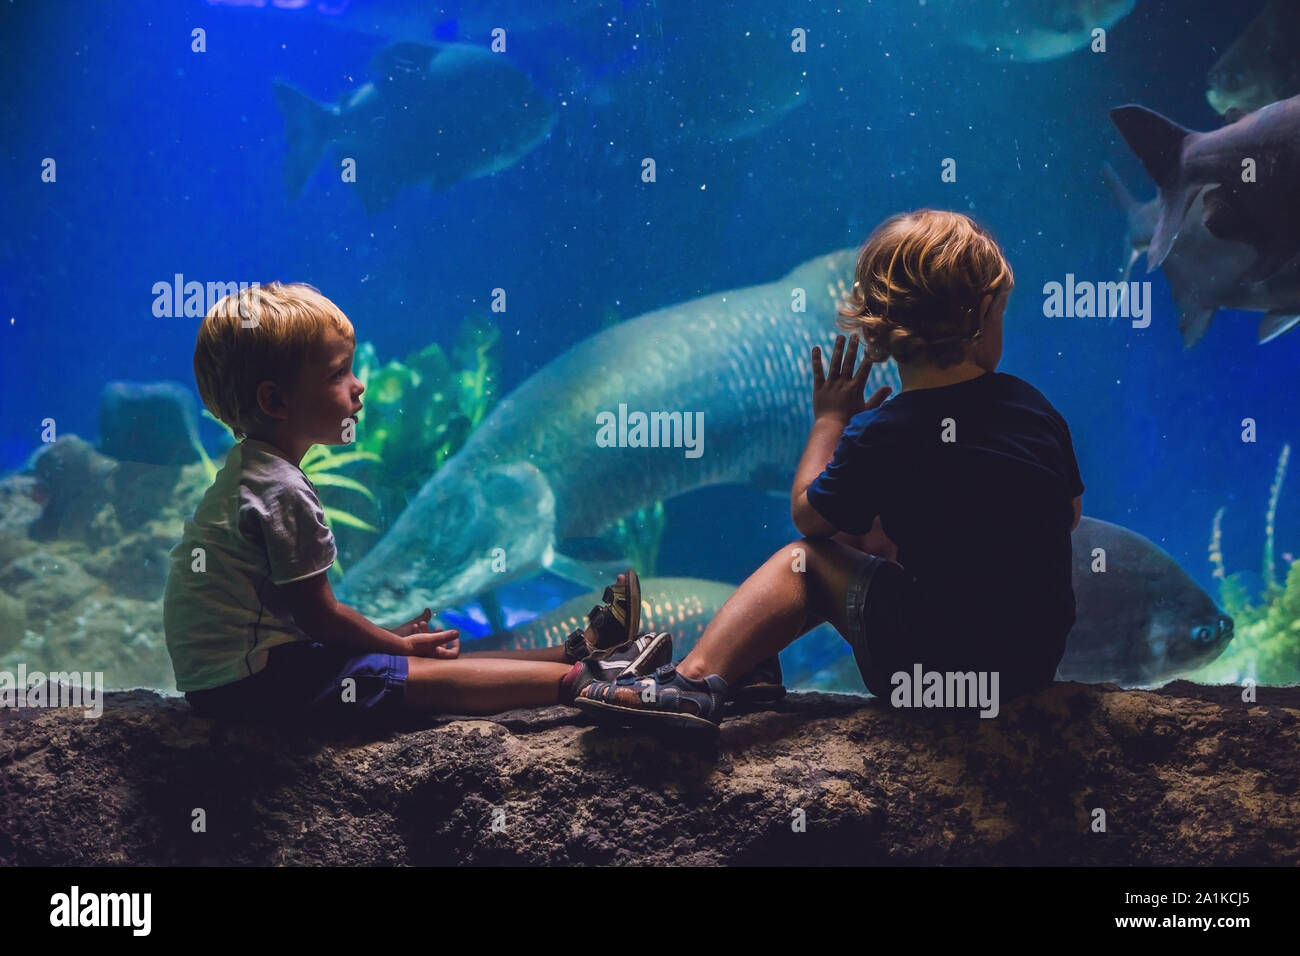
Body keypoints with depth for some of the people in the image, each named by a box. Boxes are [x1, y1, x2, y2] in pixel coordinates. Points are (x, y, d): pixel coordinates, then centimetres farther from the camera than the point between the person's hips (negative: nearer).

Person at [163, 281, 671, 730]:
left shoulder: (246, 467, 11)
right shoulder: (282, 491, -21)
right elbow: (320, 615, -15)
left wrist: (389, 636, 11)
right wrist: (399, 643, 0)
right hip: (247, 680, -10)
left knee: (434, 659, 8)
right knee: (434, 678, -11)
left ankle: (573, 650, 9)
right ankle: (582, 679, -9)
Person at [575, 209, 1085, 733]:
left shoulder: (878, 436, -15)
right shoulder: (1032, 404, -1)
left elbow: (807, 513, 3)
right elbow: (1070, 513, 14)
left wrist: (829, 419, 15)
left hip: (933, 670, -6)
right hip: (1041, 655, 6)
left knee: (805, 558, 11)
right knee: (868, 532, 23)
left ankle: (697, 676, -1)